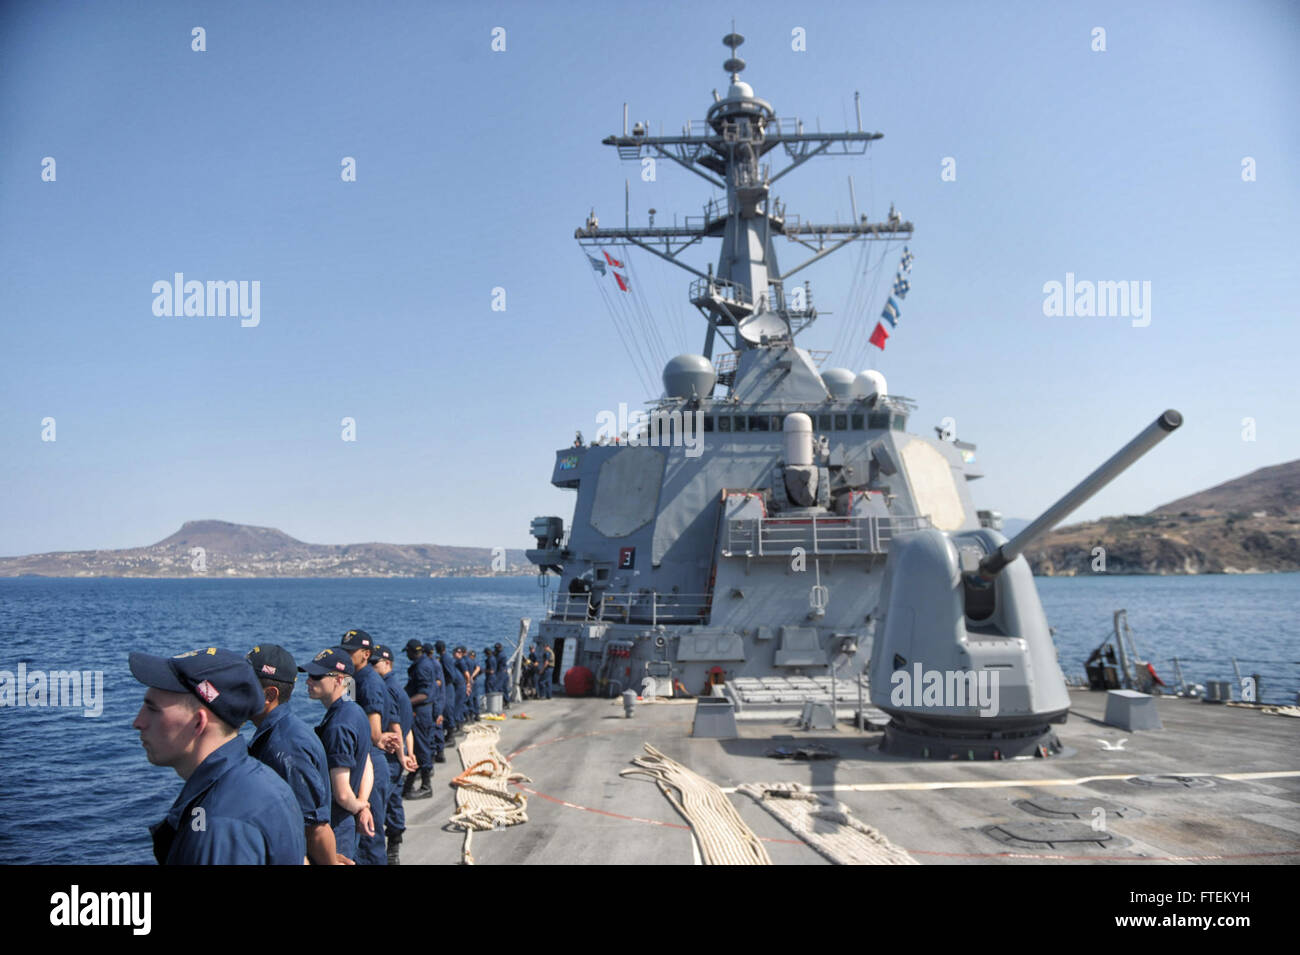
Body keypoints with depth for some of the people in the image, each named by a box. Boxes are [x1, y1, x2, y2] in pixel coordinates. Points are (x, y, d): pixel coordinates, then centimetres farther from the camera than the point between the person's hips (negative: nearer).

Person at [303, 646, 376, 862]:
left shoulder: (338, 726, -24)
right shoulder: (356, 711, 7)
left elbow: (342, 794, -23)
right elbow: (367, 768, 14)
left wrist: (359, 806, -4)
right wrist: (363, 806, 4)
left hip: (334, 826, -9)